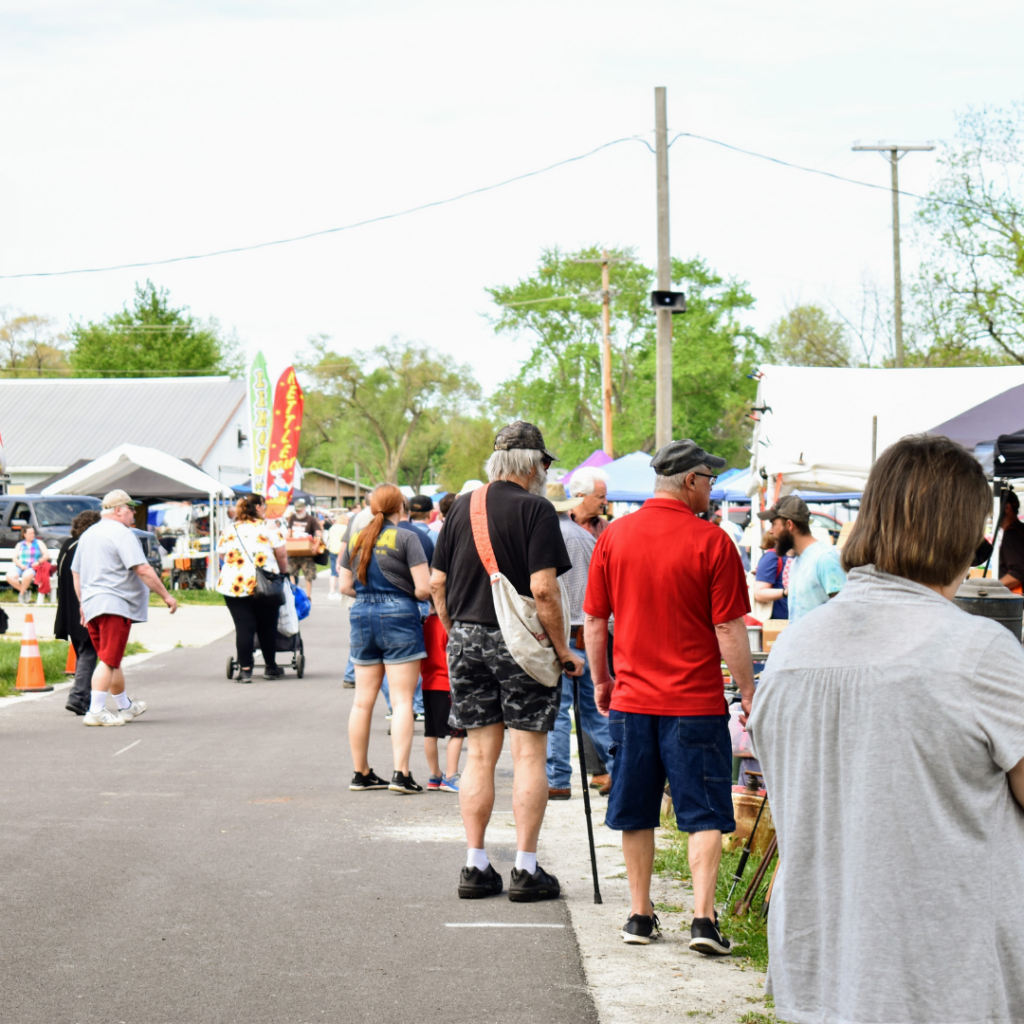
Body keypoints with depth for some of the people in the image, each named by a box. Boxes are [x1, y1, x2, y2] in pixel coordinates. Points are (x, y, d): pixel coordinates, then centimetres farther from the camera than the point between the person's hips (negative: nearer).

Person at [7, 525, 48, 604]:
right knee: (10, 576, -30)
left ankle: (21, 594, -16)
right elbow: (15, 558, 9)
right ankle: (26, 592, -15)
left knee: (27, 575, -40)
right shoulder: (19, 545, 19)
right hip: (20, 567, 3)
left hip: (33, 568, -3)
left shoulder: (39, 543, 14)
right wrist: (21, 565, -11)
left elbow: (46, 555, 5)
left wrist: (38, 562, -12)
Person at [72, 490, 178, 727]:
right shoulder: (121, 534, -10)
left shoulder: (88, 534, 17)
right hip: (115, 605, -9)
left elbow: (75, 573, 23)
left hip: (91, 605, 9)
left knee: (112, 661, 18)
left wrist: (83, 604, 30)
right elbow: (142, 569, -17)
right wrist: (166, 596, -12)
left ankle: (125, 707, 30)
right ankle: (96, 712, -13)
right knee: (108, 661, -9)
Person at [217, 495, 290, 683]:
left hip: (234, 587, 2)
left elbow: (222, 556, 11)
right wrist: (283, 573, 16)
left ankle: (245, 669, -3)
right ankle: (270, 667, 23)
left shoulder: (229, 531, 7)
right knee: (267, 627, 12)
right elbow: (282, 556, -1)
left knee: (243, 628, 1)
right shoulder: (269, 529, -2)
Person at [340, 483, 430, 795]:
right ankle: (400, 773, -10)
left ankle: (361, 773, 16)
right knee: (402, 701, -4)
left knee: (363, 700, 10)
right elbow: (424, 588, -12)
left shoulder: (356, 539, 9)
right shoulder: (406, 538, -7)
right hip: (399, 616, -5)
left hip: (362, 617, 5)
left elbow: (345, 586, 13)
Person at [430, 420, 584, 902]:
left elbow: (437, 582, 10)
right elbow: (543, 589, -16)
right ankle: (526, 870, 2)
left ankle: (475, 866, 11)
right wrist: (562, 649, -8)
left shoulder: (461, 508, 8)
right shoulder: (535, 509, -9)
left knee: (479, 756, 10)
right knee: (529, 755, 1)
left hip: (466, 640, 5)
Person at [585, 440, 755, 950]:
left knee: (636, 813, 13)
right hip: (696, 700, -4)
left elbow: (594, 620, 7)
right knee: (704, 813, 2)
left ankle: (639, 914, 18)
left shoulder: (613, 536, 2)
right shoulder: (711, 542, -10)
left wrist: (600, 680, 20)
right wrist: (747, 691, 1)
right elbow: (729, 630, -9)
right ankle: (703, 917, -5)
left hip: (631, 699, 4)